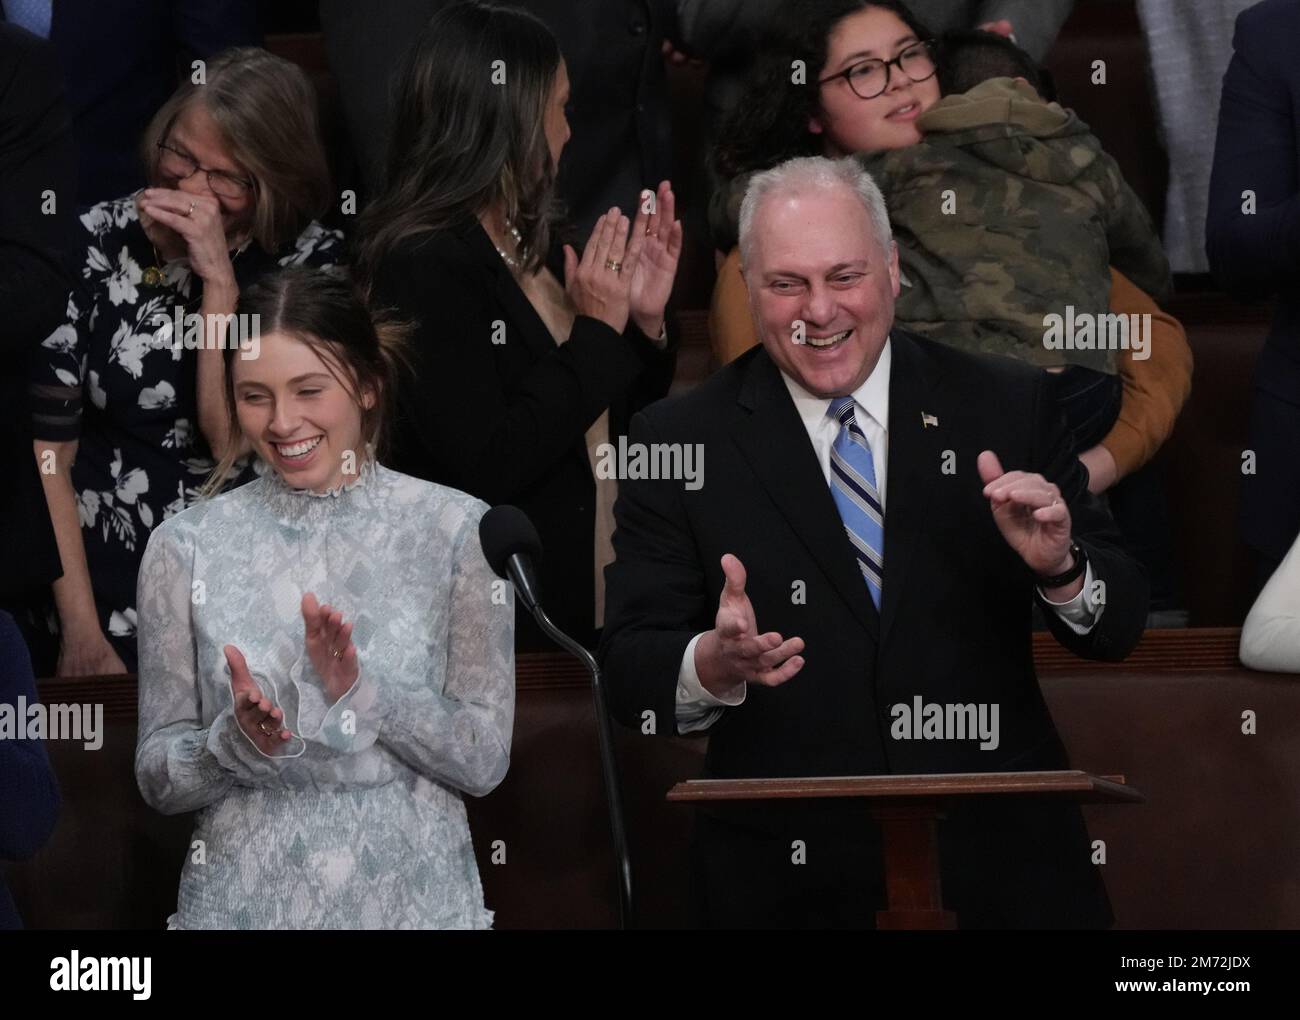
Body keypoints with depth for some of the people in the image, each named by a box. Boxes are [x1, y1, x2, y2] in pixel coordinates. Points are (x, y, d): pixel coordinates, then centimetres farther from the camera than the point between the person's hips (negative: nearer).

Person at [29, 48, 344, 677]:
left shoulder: (313, 262, 0)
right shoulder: (94, 244, -2)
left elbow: (235, 442, -9)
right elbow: (47, 451, -3)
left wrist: (217, 277, -16)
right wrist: (82, 634, -11)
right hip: (108, 595, 0)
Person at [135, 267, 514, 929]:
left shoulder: (457, 528, -4)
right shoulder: (185, 546, -2)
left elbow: (484, 760, -6)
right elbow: (158, 780, -1)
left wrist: (359, 688, -20)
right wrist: (236, 741, -19)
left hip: (413, 894, 0)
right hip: (243, 899, 0)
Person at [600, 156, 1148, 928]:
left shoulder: (1008, 406, 0)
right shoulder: (678, 444, -3)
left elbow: (1118, 628, -1)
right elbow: (630, 672, -7)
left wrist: (1059, 568, -23)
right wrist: (713, 664, -29)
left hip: (1004, 869, 1)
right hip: (788, 885, -1)